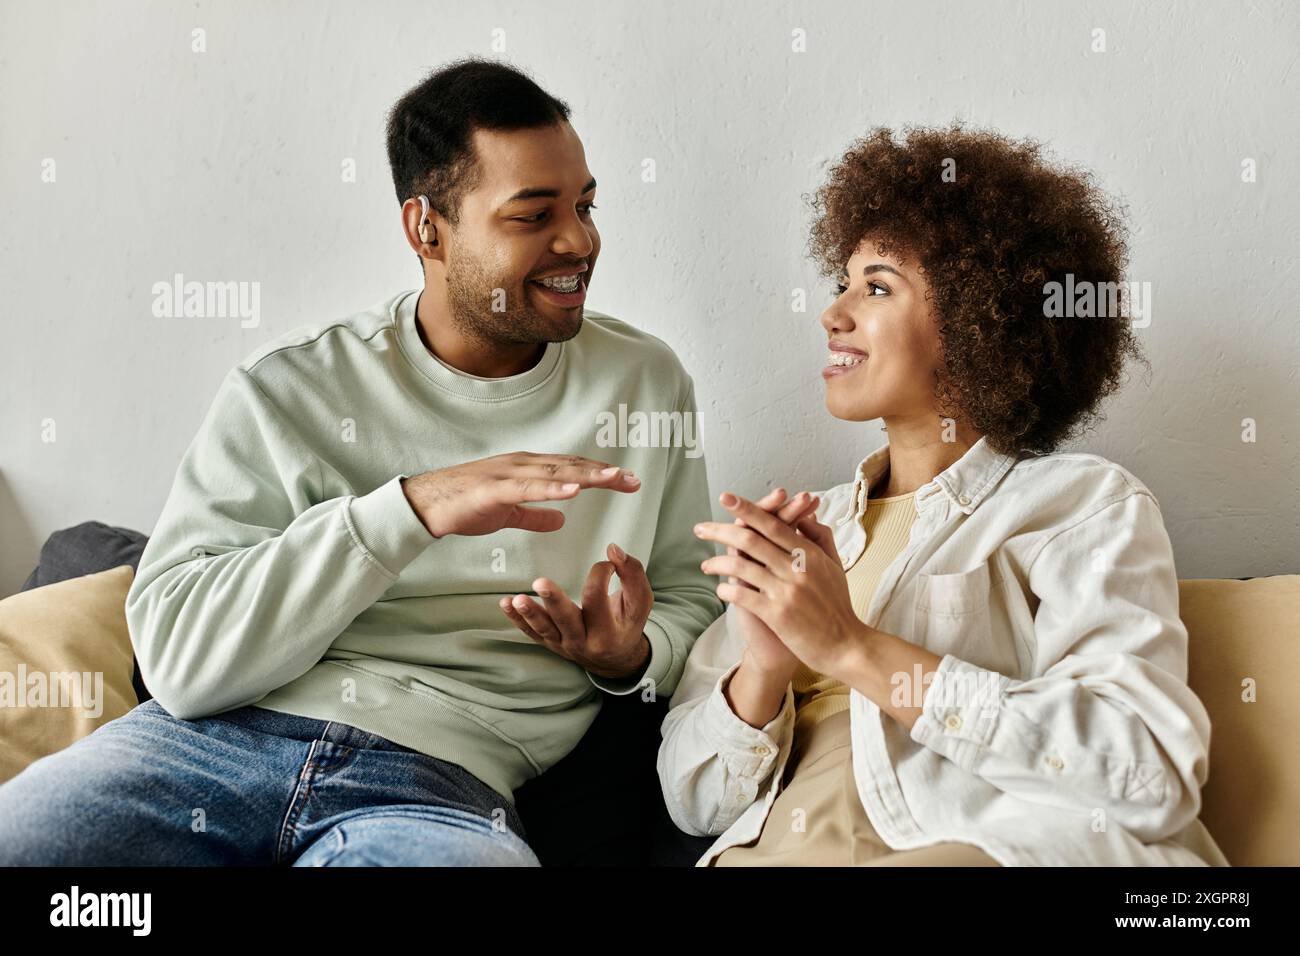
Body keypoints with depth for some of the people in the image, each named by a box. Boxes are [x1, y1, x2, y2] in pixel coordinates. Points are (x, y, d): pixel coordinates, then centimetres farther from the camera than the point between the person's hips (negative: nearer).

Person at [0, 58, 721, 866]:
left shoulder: (647, 382, 9)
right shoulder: (288, 389, 2)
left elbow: (690, 604, 18)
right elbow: (177, 654, -8)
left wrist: (629, 660, -7)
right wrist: (411, 510, -19)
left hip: (441, 786, 1)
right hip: (215, 740, 0)